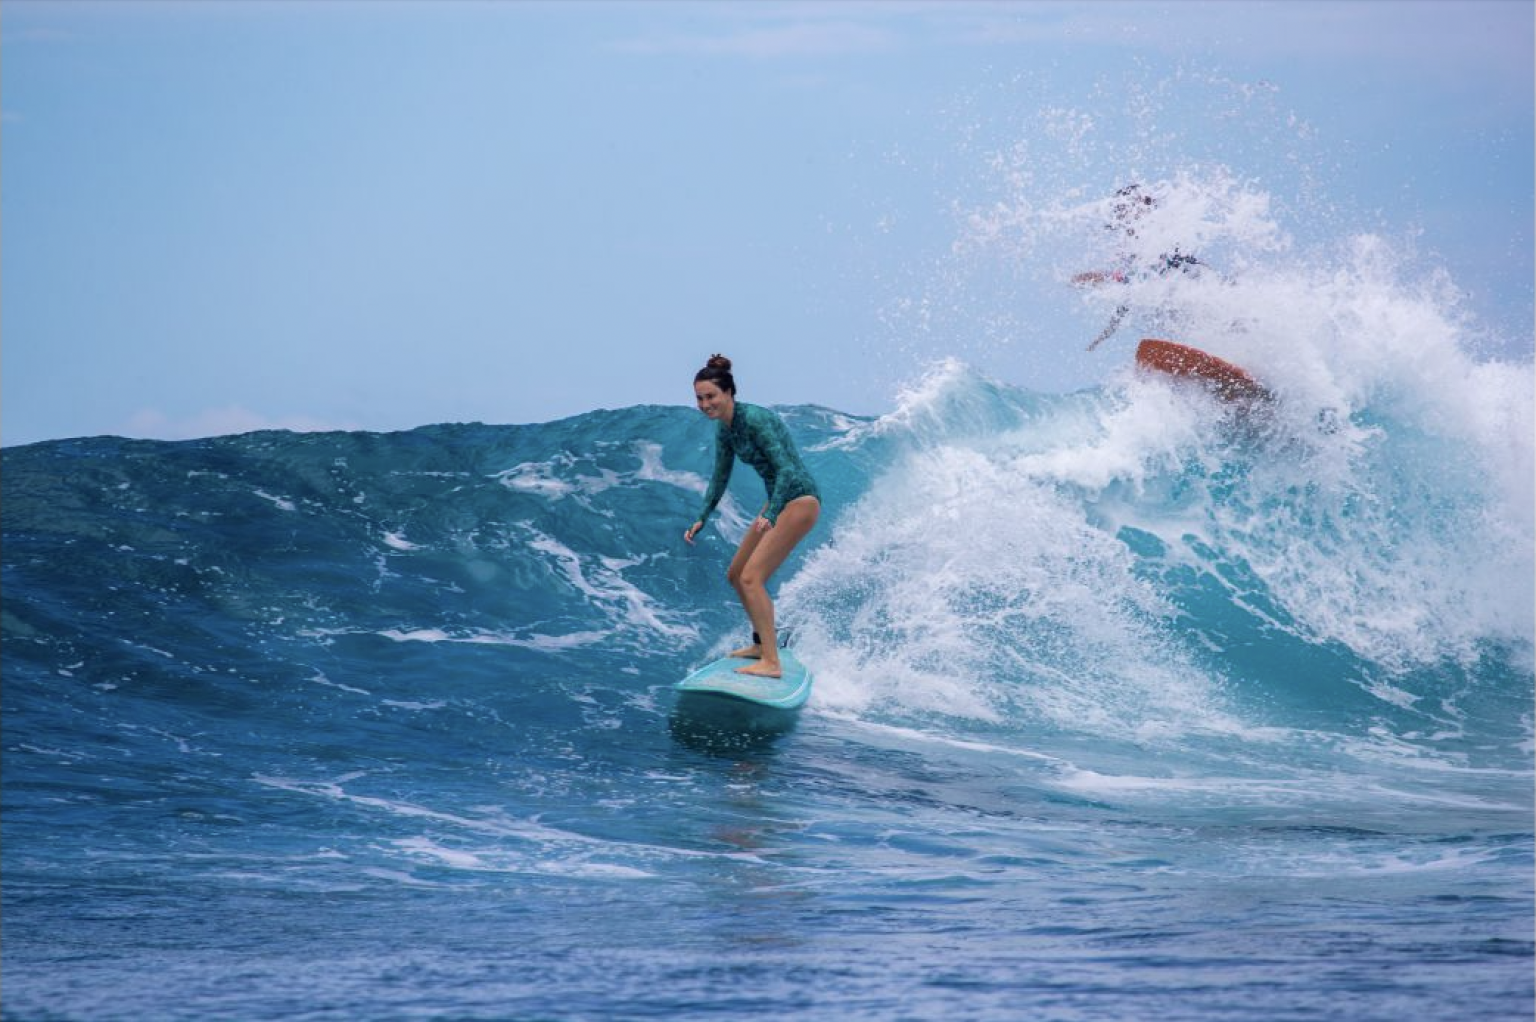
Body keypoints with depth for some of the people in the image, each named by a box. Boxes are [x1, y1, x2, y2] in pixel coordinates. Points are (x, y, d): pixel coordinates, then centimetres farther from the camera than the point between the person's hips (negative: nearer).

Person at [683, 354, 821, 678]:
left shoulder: (755, 420, -21)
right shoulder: (724, 429, 7)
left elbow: (786, 469, -26)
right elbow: (720, 480, 19)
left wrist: (770, 516, -35)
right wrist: (702, 519, 11)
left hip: (799, 499, -10)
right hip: (778, 501, 10)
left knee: (751, 578, -19)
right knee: (736, 575, 17)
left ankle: (772, 663, -22)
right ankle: (762, 643, 34)